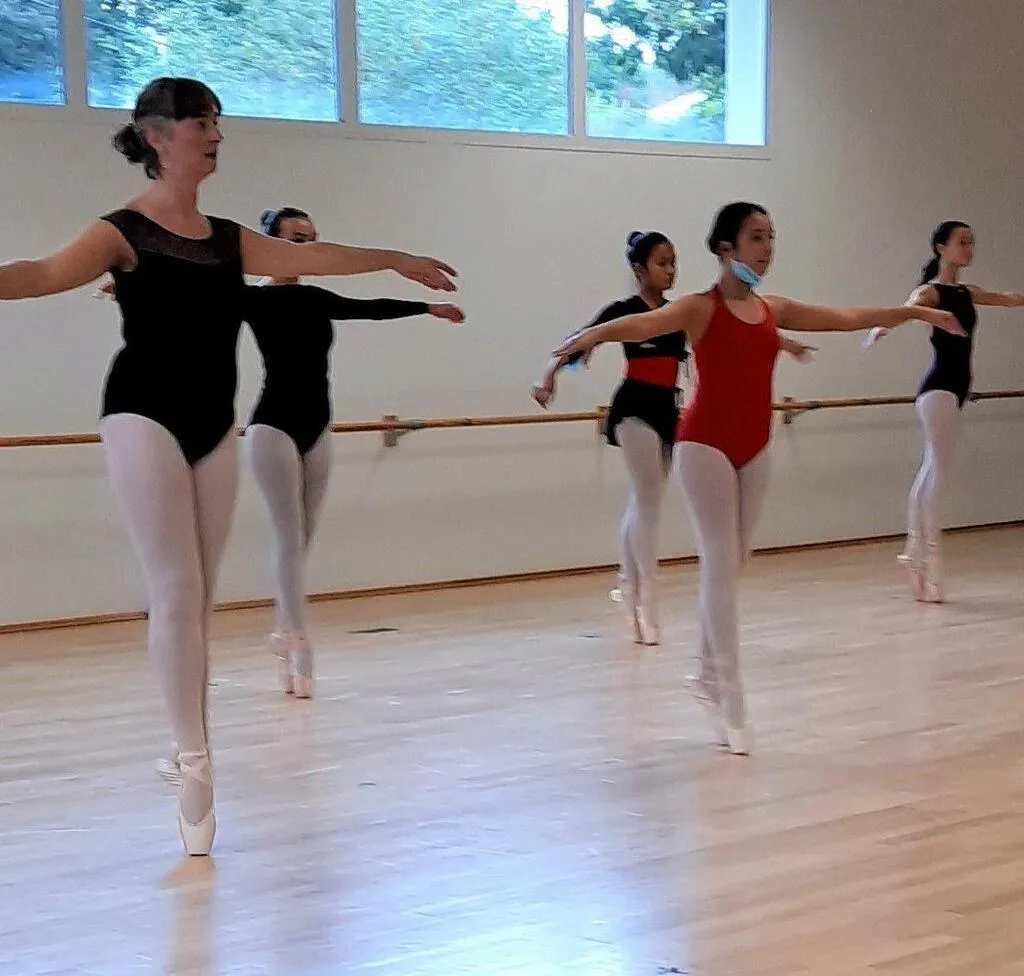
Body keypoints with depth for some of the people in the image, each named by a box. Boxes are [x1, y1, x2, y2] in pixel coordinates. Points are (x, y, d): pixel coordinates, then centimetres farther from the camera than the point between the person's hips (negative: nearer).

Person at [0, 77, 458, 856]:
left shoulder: (229, 239, 12)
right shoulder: (124, 232, -6)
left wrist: (398, 260, 29)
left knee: (202, 595, 7)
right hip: (145, 417, -6)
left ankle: (192, 747, 15)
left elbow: (312, 258, 22)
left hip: (215, 424, 6)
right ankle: (194, 755, -5)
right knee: (176, 589, -10)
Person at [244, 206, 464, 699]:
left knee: (302, 541, 9)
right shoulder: (253, 299, -8)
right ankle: (298, 646, -6)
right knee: (290, 539, -8)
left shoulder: (315, 299, 11)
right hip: (274, 427, -6)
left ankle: (285, 634, 20)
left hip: (316, 428, 6)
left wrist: (428, 306, 32)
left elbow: (370, 307, 24)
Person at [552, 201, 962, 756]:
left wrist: (914, 313, 27)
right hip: (705, 443, -6)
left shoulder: (774, 311, 9)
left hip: (754, 447, 6)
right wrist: (596, 333, -48)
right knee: (720, 563, -8)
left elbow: (846, 318, 19)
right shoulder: (700, 308, -9)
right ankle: (730, 702, -7)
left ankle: (709, 674, 27)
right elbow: (647, 323, -27)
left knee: (732, 562, 12)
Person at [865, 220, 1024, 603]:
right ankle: (929, 562, -9)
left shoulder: (967, 293, 14)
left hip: (954, 388, 8)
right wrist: (879, 327, -52)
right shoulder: (930, 292, -10)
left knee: (931, 471, 13)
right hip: (940, 388, -8)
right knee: (937, 473, -10)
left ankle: (916, 550, 20)